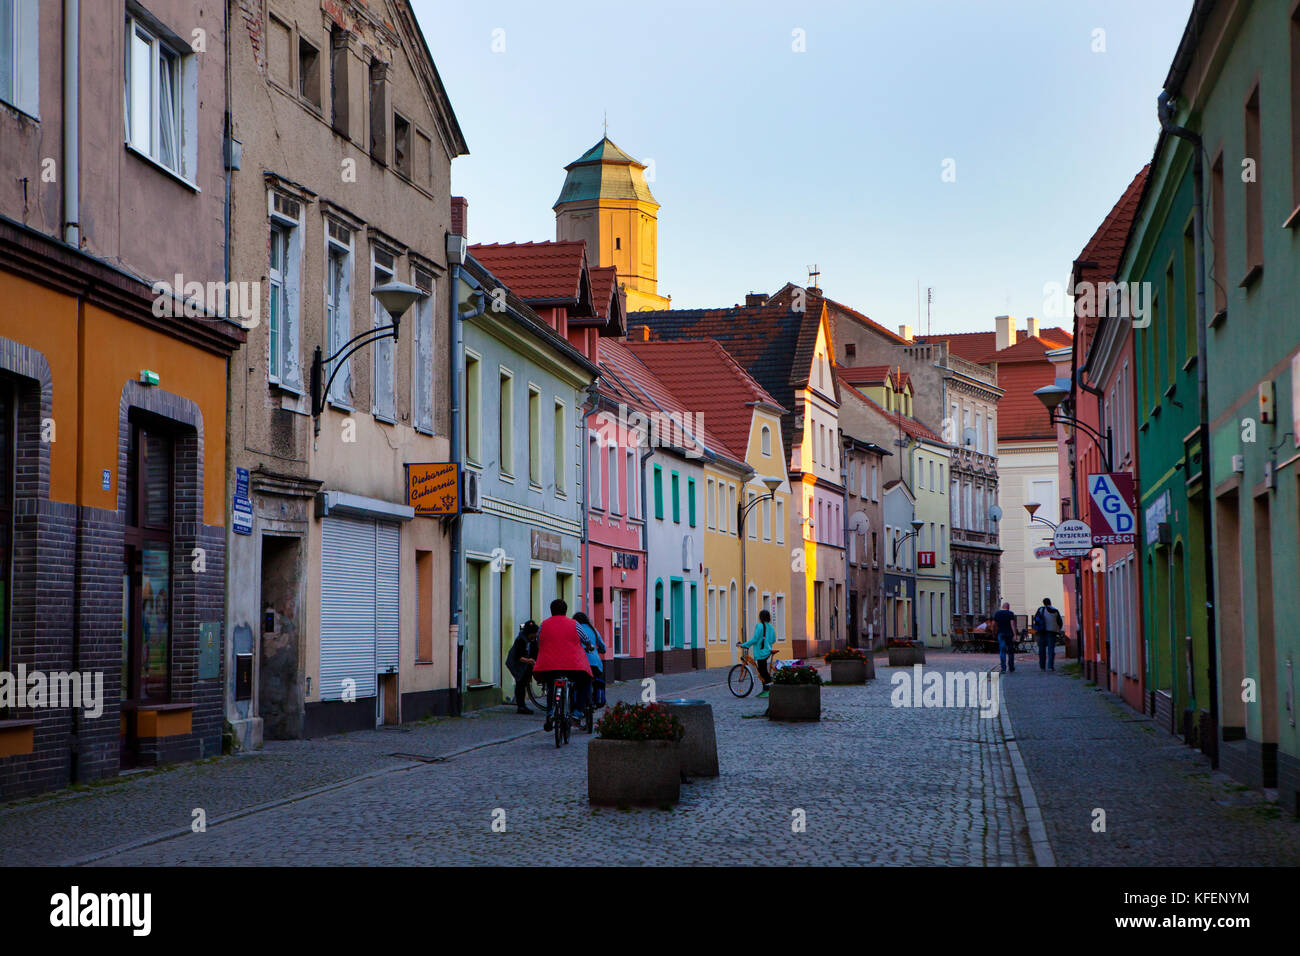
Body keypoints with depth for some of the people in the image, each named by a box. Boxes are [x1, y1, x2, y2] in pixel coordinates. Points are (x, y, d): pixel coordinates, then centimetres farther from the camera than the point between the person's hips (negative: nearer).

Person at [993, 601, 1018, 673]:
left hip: (1001, 634, 1)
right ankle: (1011, 668, 18)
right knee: (1011, 651, 12)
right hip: (1009, 633, -1)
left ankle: (1003, 668, -13)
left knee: (1002, 651, -1)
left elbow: (993, 624, 5)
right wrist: (1014, 635, -17)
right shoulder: (1010, 614, -5)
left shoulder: (997, 613, 4)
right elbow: (1012, 624, -14)